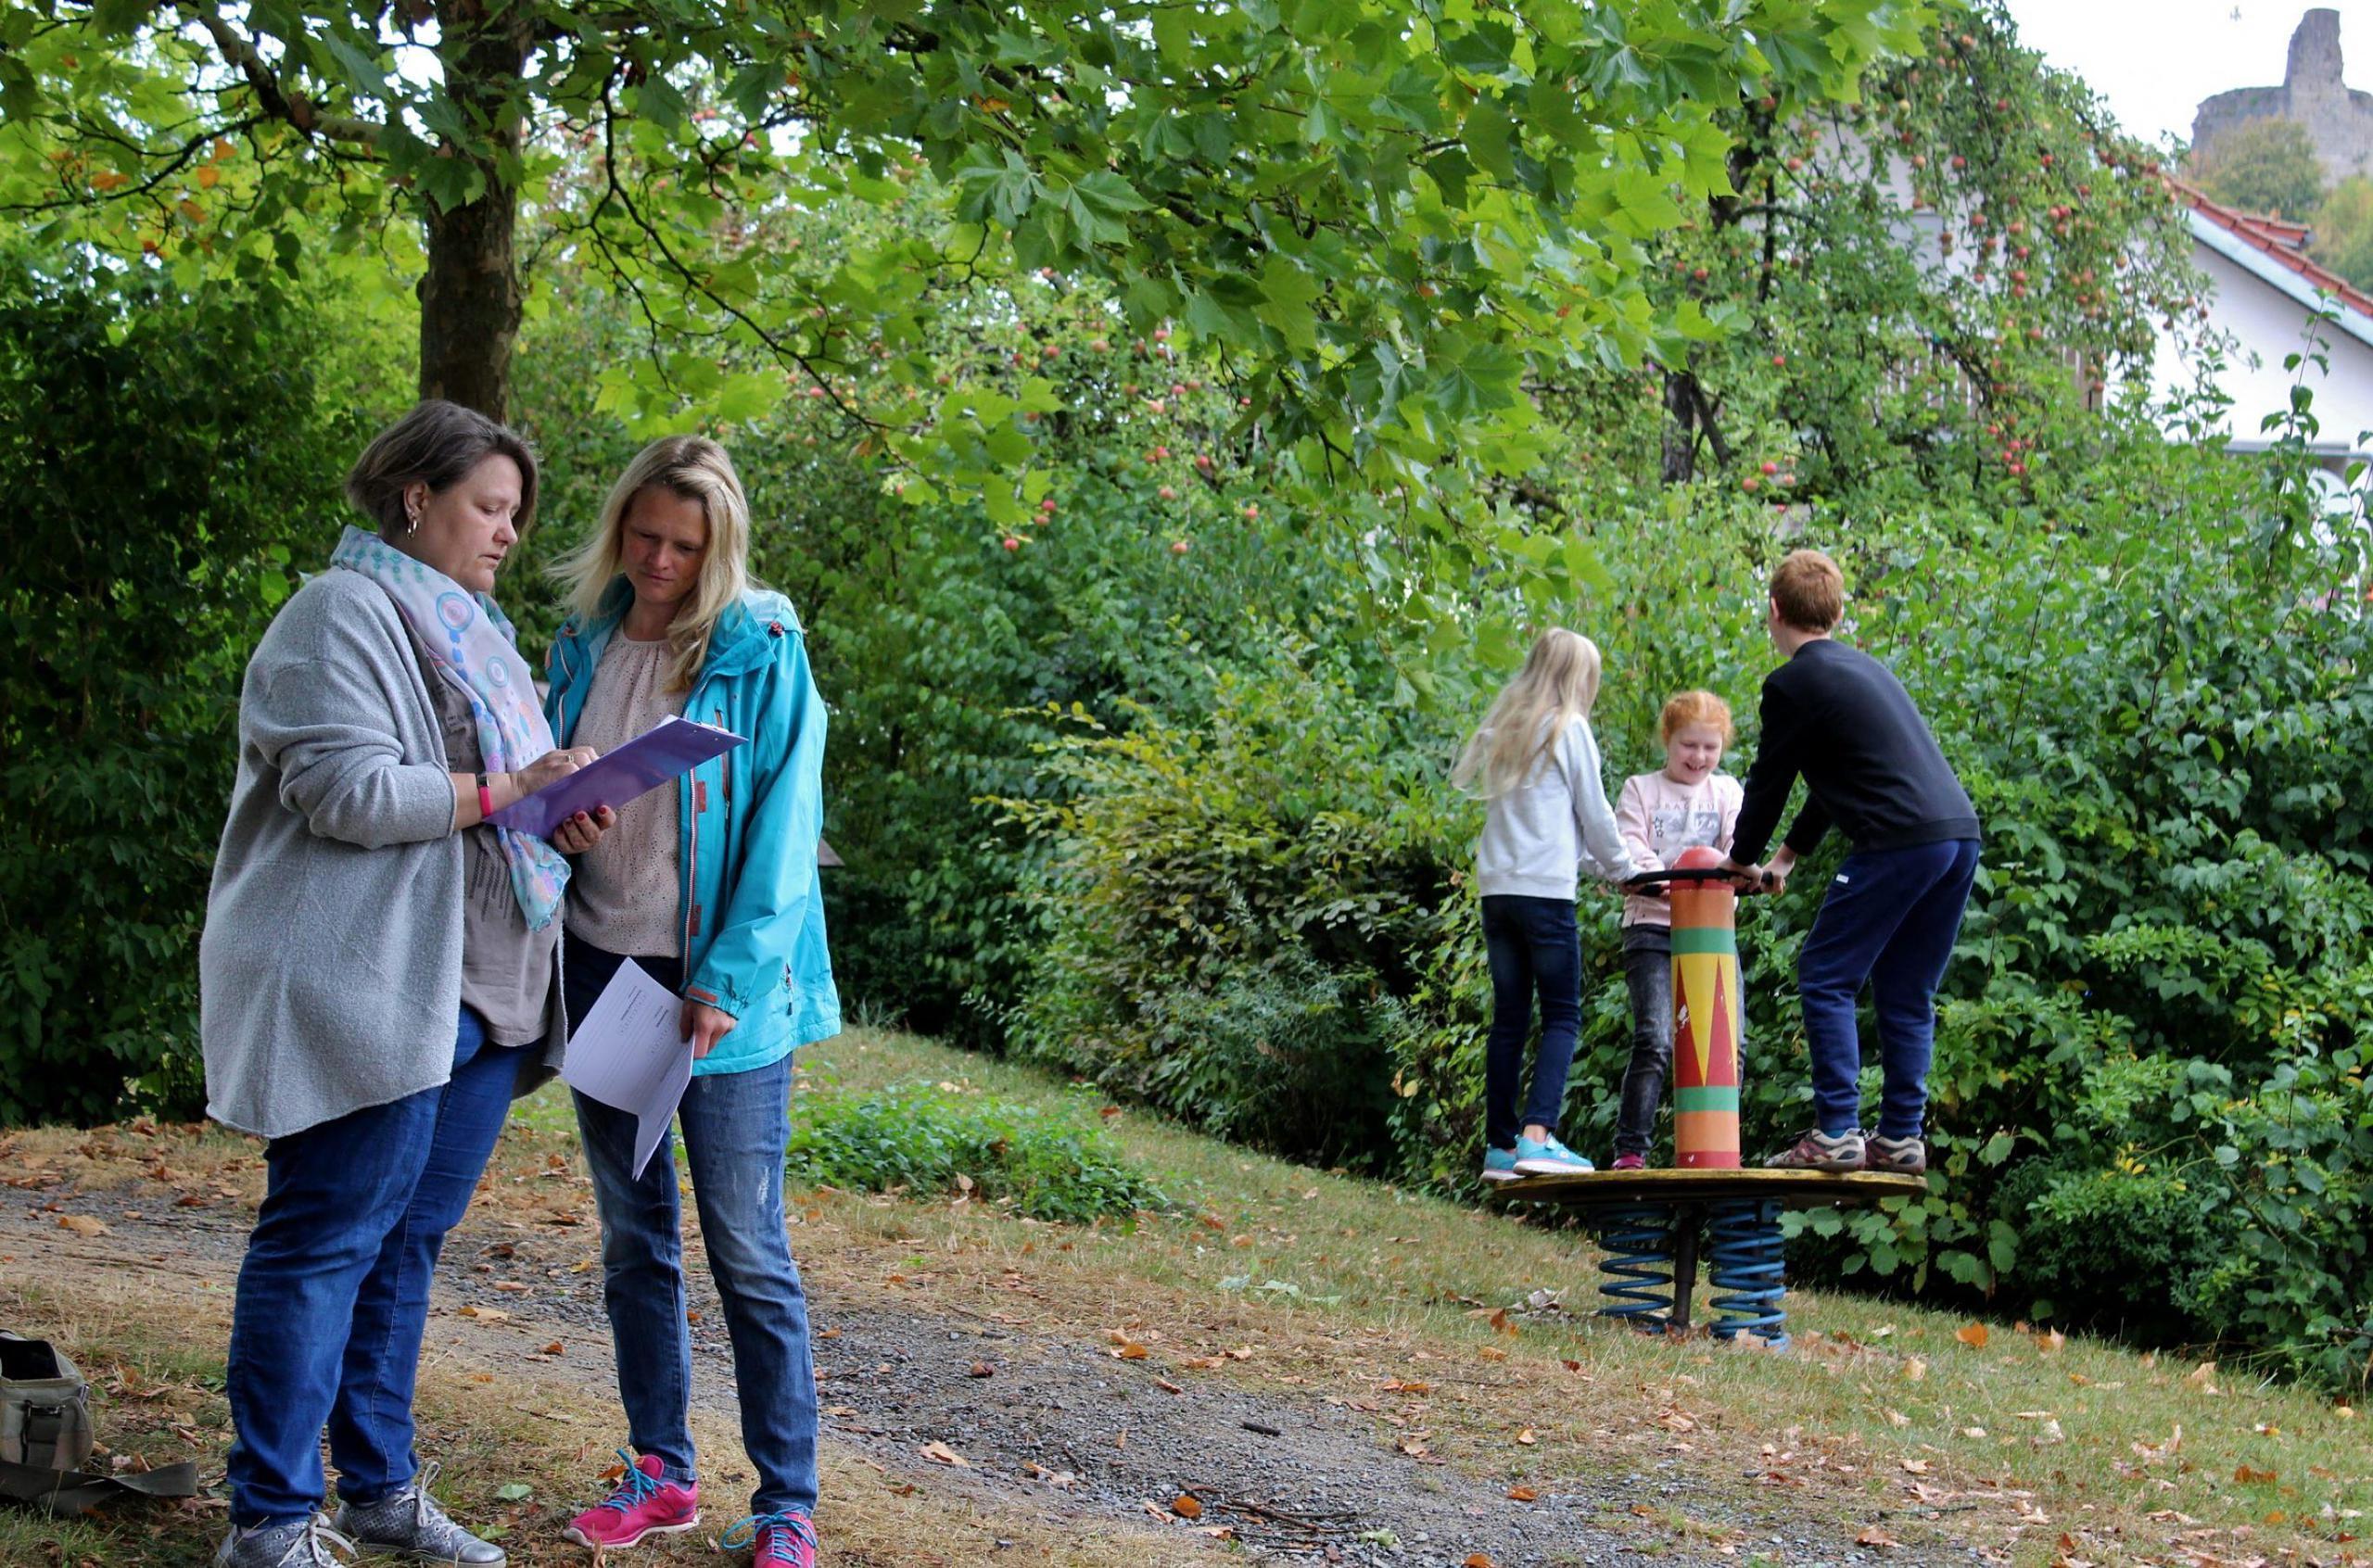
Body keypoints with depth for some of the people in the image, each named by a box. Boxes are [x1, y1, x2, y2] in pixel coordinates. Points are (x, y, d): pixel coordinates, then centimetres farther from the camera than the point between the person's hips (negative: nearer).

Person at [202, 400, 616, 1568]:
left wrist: (561, 819, 8)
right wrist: (509, 791, -17)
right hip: (367, 985, -9)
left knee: (407, 1240, 12)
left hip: (477, 992, 9)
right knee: (328, 1241, -8)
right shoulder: (349, 614, -7)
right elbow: (346, 790, -17)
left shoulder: (464, 629, 23)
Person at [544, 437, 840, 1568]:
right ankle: (662, 1473, 21)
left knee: (748, 1251, -3)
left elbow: (784, 826, -10)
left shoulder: (763, 652, -7)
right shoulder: (585, 644, 8)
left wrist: (730, 982, -17)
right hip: (599, 966, 5)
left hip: (719, 983, -5)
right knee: (632, 1237, 11)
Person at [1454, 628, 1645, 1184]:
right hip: (1546, 889, -6)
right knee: (1562, 1016, -4)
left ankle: (1500, 1145, 7)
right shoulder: (1569, 729, -2)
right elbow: (1595, 814, 2)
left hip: (1496, 887, 6)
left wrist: (1589, 859, 22)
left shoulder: (1504, 730, 16)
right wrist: (1622, 868, 19)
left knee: (1509, 1018, 8)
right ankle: (1537, 1137, -18)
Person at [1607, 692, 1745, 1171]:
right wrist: (1652, 871, -26)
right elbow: (1627, 844, -4)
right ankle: (1630, 1149, -14)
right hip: (1652, 928, -3)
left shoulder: (1726, 790, 17)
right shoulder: (1640, 790, 10)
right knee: (1655, 1041, -16)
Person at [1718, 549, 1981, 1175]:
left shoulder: (1793, 684, -2)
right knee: (1906, 993, 14)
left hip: (1900, 842, -8)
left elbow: (1769, 780, 6)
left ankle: (1836, 1134, -7)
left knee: (1825, 978, -1)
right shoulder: (1863, 667, 24)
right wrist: (1788, 856, 37)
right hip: (1960, 833, 8)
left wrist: (1742, 860, 21)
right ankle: (1901, 1138, 12)